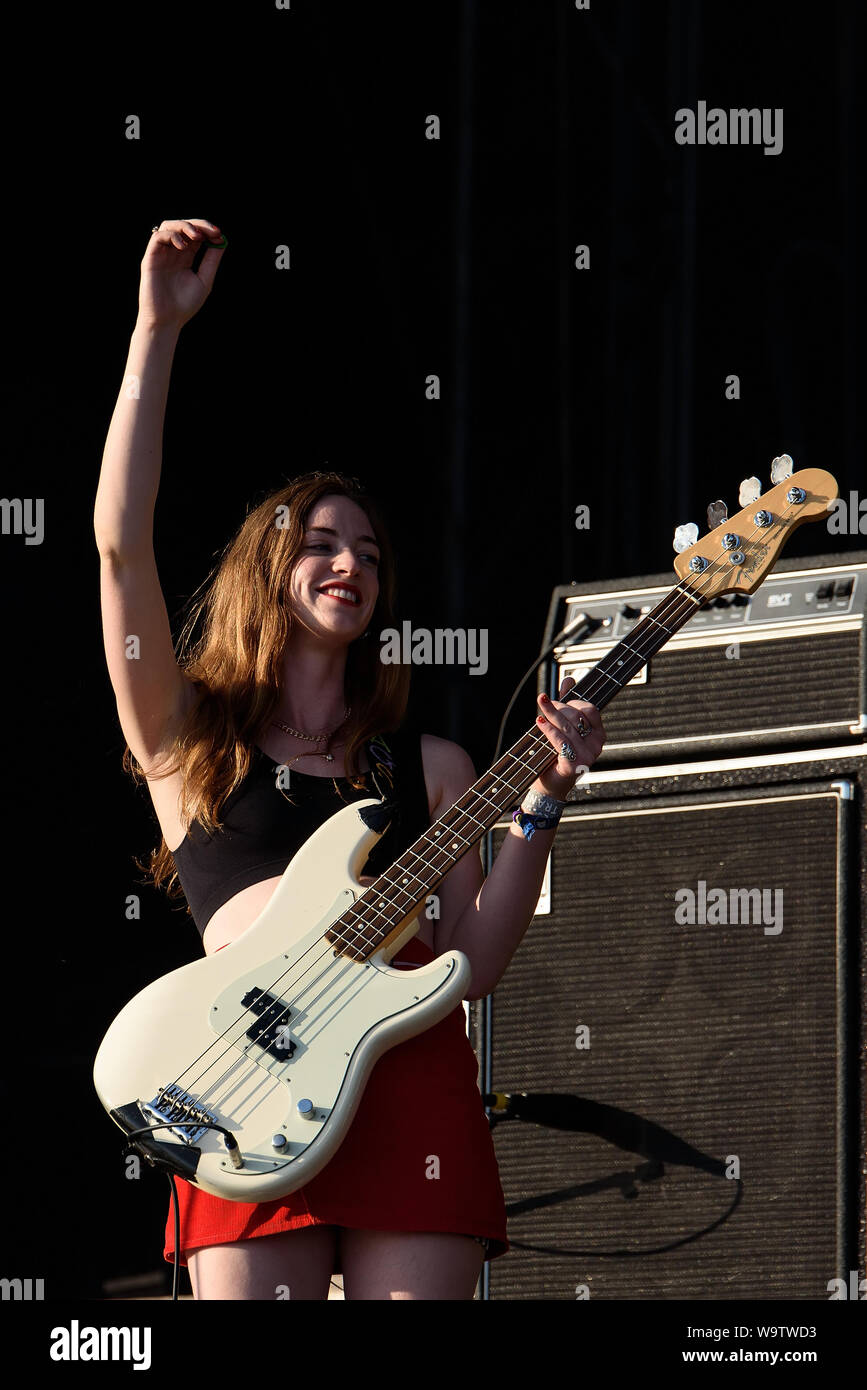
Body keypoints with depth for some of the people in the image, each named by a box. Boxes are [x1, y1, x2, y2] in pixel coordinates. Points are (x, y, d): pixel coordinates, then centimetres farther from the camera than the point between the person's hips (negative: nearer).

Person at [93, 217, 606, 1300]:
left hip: (413, 1070, 2)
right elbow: (121, 540, 4)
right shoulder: (187, 737, 18)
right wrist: (157, 332, 3)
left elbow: (472, 963, 13)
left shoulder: (431, 765, 23)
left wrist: (541, 805, 1)